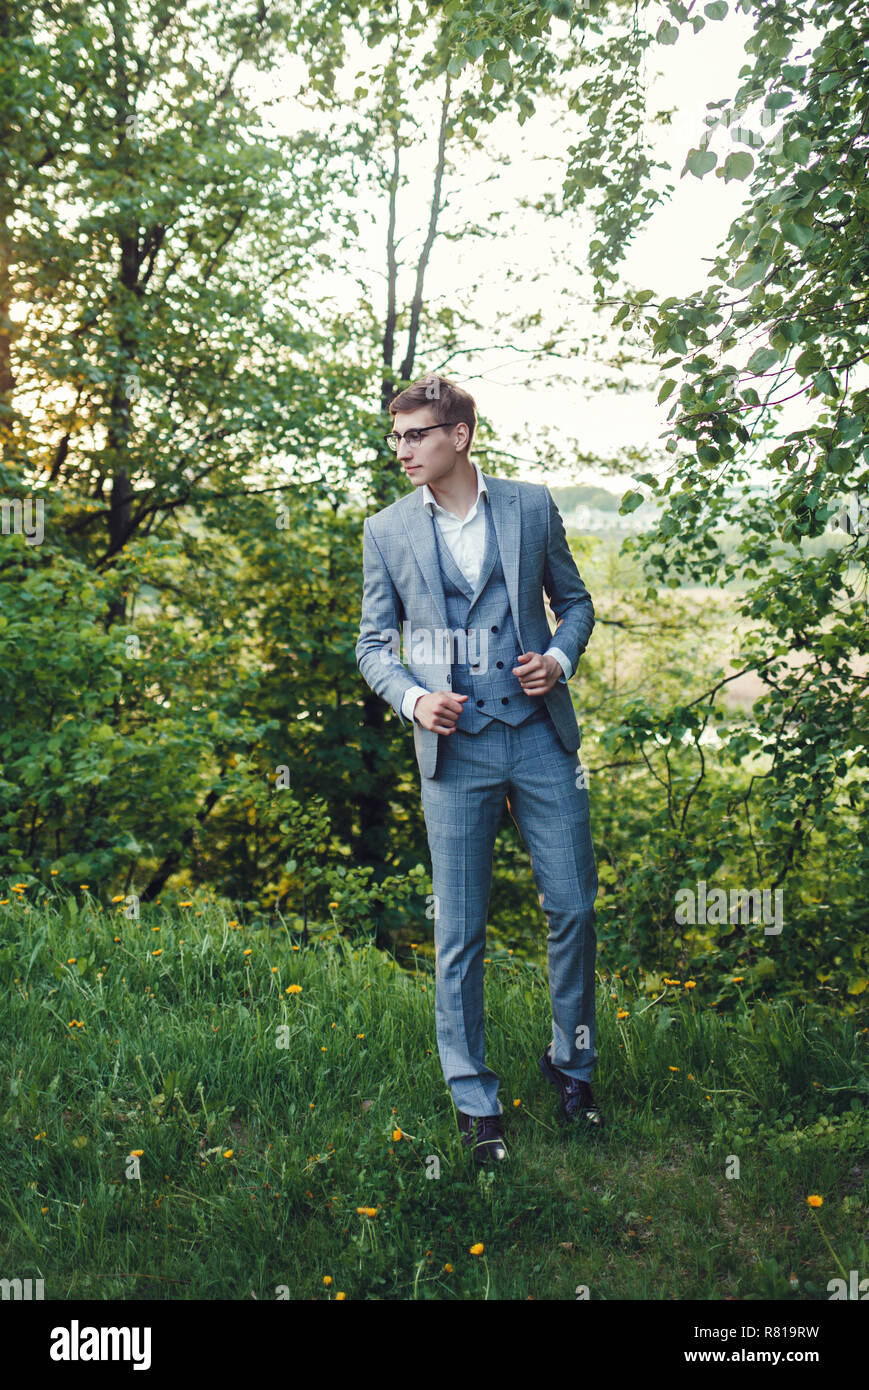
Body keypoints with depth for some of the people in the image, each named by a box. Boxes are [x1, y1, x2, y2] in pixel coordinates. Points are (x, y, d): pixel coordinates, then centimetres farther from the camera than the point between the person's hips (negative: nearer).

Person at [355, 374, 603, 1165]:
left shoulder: (531, 506, 6)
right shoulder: (387, 532, 5)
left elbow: (575, 600, 14)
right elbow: (374, 643, 8)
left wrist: (562, 656, -6)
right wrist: (412, 697, -11)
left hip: (541, 735, 1)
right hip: (454, 748, -1)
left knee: (574, 907, 6)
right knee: (459, 934, 3)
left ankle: (572, 1065, 30)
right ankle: (475, 1101, 19)